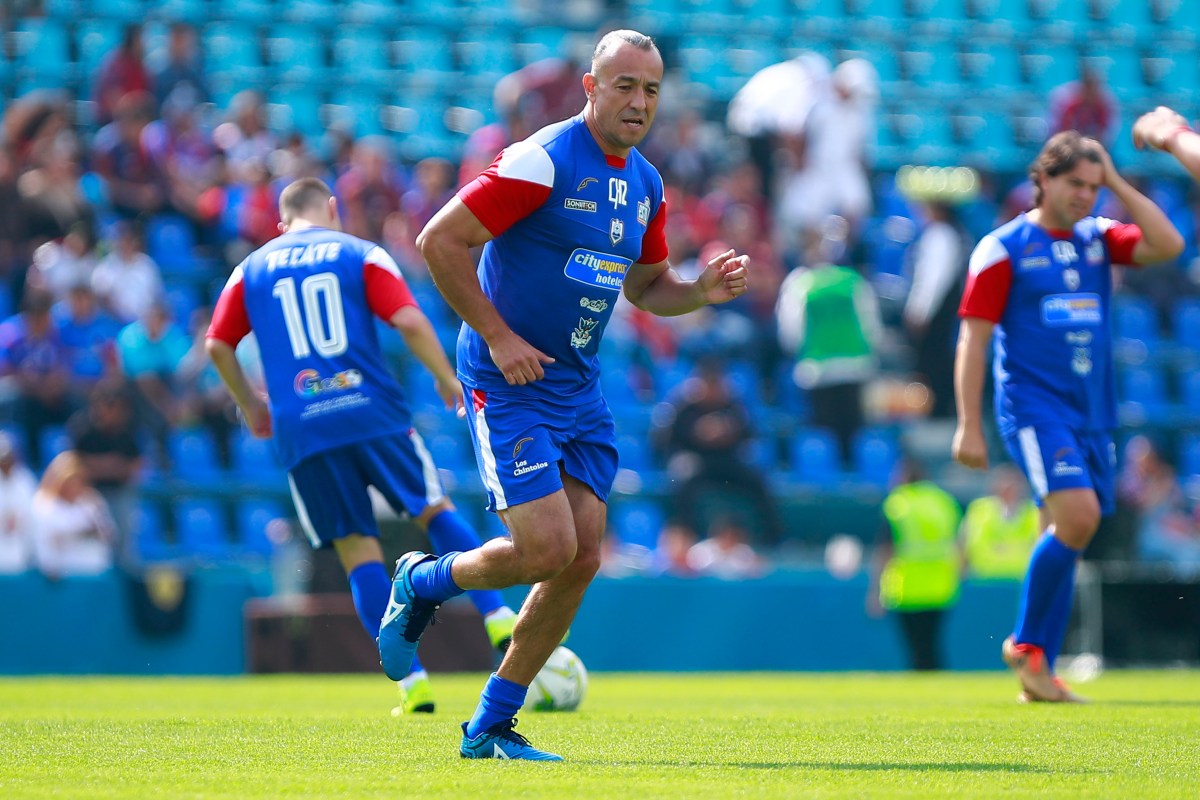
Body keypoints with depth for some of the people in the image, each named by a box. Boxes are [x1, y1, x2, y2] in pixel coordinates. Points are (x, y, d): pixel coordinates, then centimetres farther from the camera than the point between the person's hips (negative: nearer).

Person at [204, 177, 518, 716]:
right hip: (373, 413, -1)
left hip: (301, 429, 1)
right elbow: (409, 322, -4)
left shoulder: (252, 269, 16)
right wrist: (447, 379, 8)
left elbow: (217, 345, 11)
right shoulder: (361, 254, 9)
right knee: (437, 512, 14)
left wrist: (249, 404, 25)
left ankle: (411, 678, -4)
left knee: (357, 550, 4)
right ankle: (499, 620, -2)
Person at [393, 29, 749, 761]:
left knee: (582, 559, 1)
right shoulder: (544, 161, -16)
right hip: (510, 382, -8)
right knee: (547, 548, -16)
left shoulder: (645, 184, 8)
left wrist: (703, 291, 0)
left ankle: (491, 727, 11)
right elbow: (440, 241, -17)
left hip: (579, 387, 8)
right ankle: (423, 583, 15)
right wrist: (497, 336, -18)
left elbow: (646, 285, 22)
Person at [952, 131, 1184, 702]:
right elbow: (973, 340, -5)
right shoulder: (1003, 249, -3)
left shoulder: (1097, 238, 12)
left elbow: (1167, 245, -2)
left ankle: (1037, 674, 12)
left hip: (1092, 414, 6)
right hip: (1035, 407, -6)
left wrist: (1116, 182, -1)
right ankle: (1027, 643, -7)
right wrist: (968, 426, -11)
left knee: (1067, 536, 5)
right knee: (1077, 515, -22)